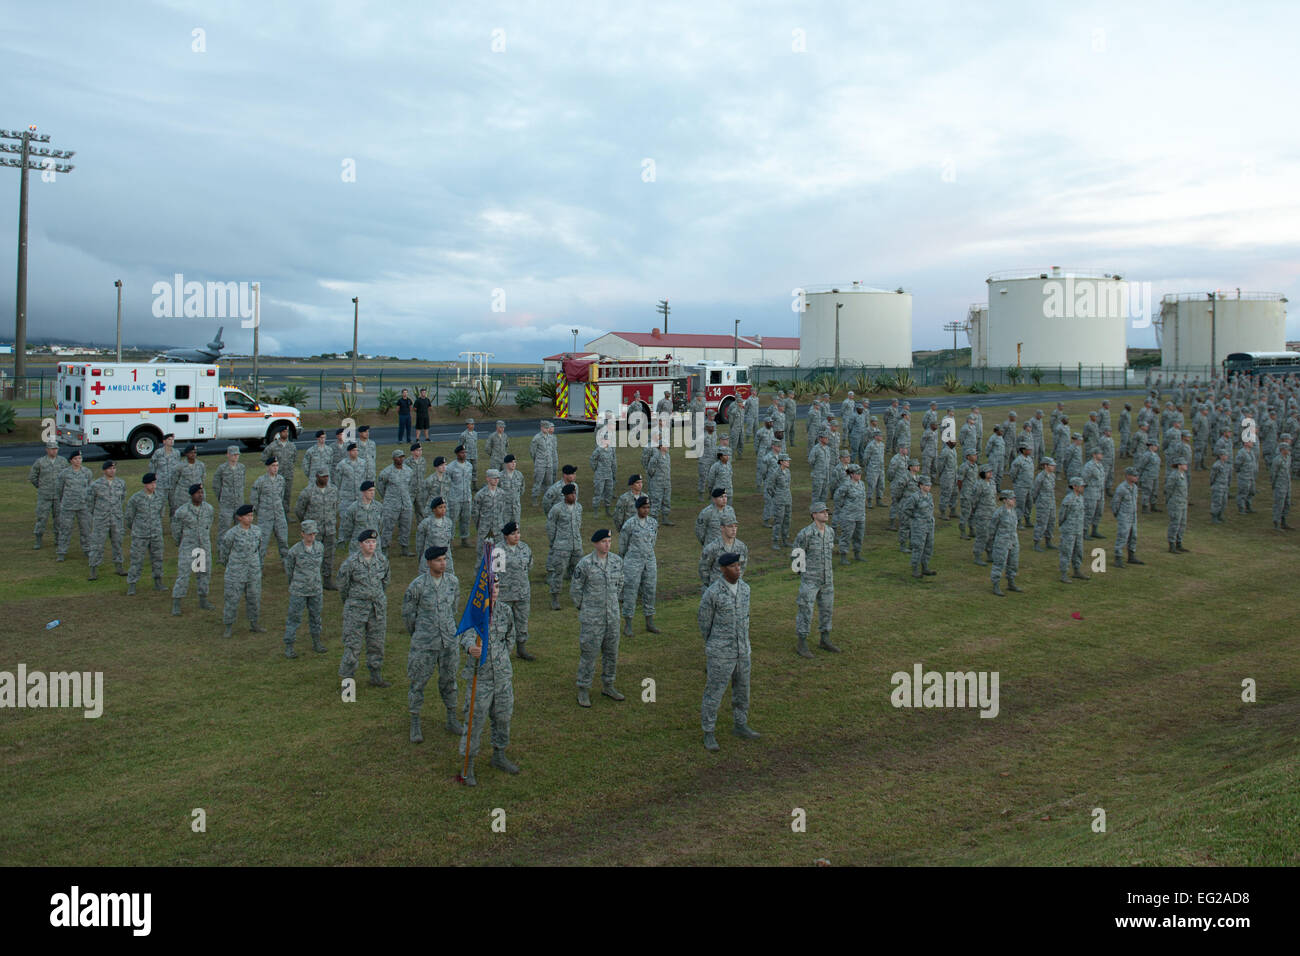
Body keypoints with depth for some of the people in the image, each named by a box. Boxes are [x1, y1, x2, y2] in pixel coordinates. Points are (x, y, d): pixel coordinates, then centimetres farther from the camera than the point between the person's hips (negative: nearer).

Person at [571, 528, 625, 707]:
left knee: (611, 652, 14)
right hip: (591, 617, -5)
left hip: (612, 615, 5)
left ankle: (608, 686, 30)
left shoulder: (617, 561, 0)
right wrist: (584, 609, 3)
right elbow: (575, 590, -5)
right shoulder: (584, 564, -14)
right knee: (589, 653, 1)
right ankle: (583, 691, 15)